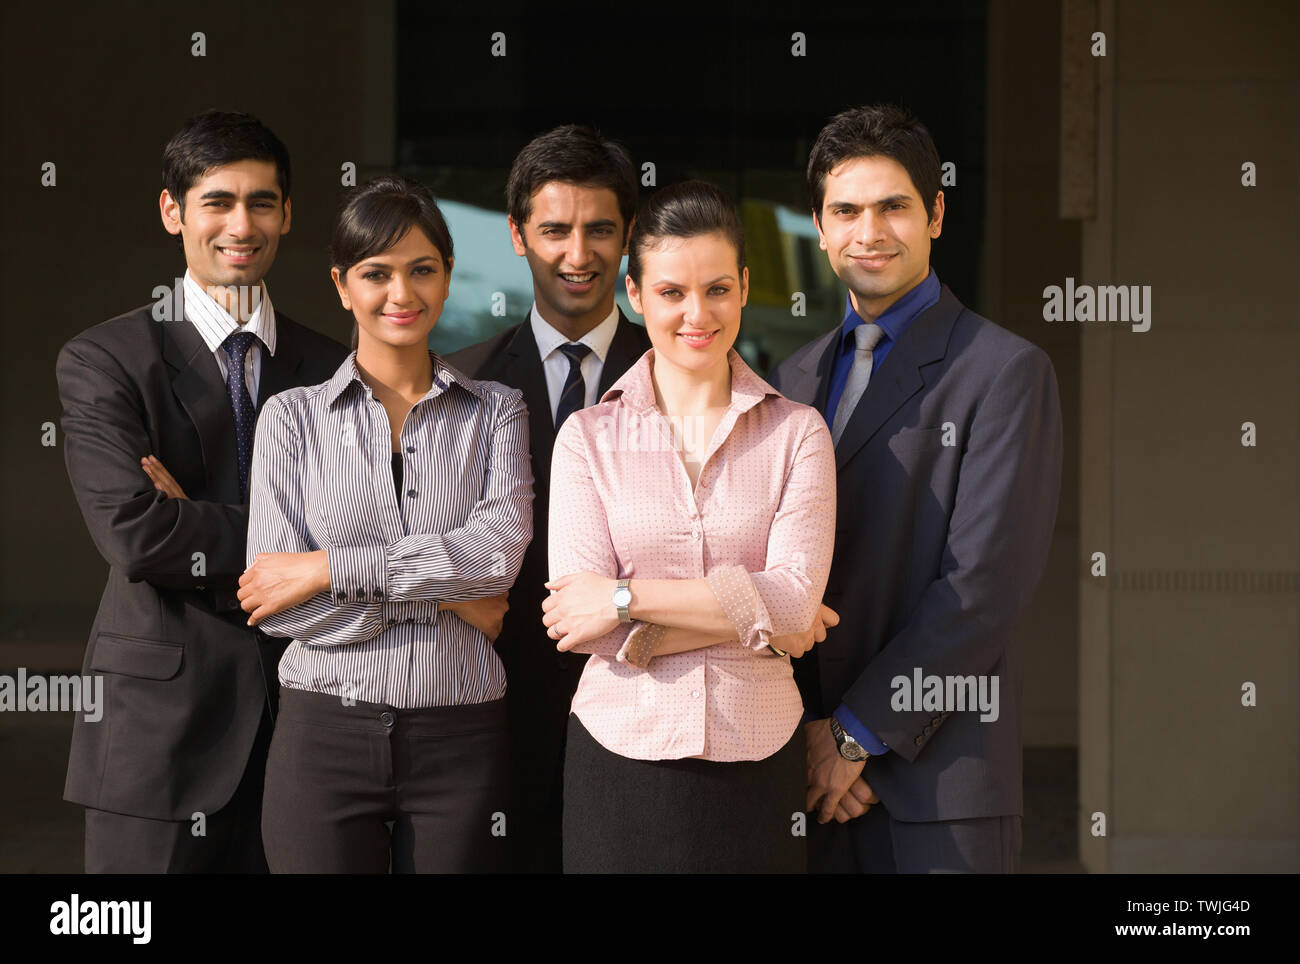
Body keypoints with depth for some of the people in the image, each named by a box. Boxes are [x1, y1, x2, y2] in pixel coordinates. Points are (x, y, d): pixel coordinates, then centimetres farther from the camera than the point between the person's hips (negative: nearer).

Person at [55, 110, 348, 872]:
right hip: (160, 723, -3)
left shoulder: (331, 369, 10)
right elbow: (134, 535, -14)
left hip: (300, 714, 3)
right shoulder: (102, 363, -1)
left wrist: (200, 525, -13)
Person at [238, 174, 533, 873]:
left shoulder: (496, 413, 7)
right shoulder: (293, 416, 4)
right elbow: (276, 606, -5)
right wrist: (446, 595, -10)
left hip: (460, 736, 1)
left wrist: (330, 569, -13)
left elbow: (501, 548, -11)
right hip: (326, 730, 0)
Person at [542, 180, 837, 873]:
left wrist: (628, 597, -12)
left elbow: (794, 601, -10)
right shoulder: (587, 438, 2)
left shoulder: (797, 434, 2)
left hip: (757, 760, 0)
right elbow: (581, 623, -8)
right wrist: (753, 617, -12)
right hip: (622, 757, 0)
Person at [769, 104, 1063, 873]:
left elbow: (986, 580, -12)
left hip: (940, 779, -5)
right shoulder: (797, 377, 15)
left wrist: (856, 730, -12)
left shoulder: (1007, 372, -5)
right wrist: (799, 727, -3)